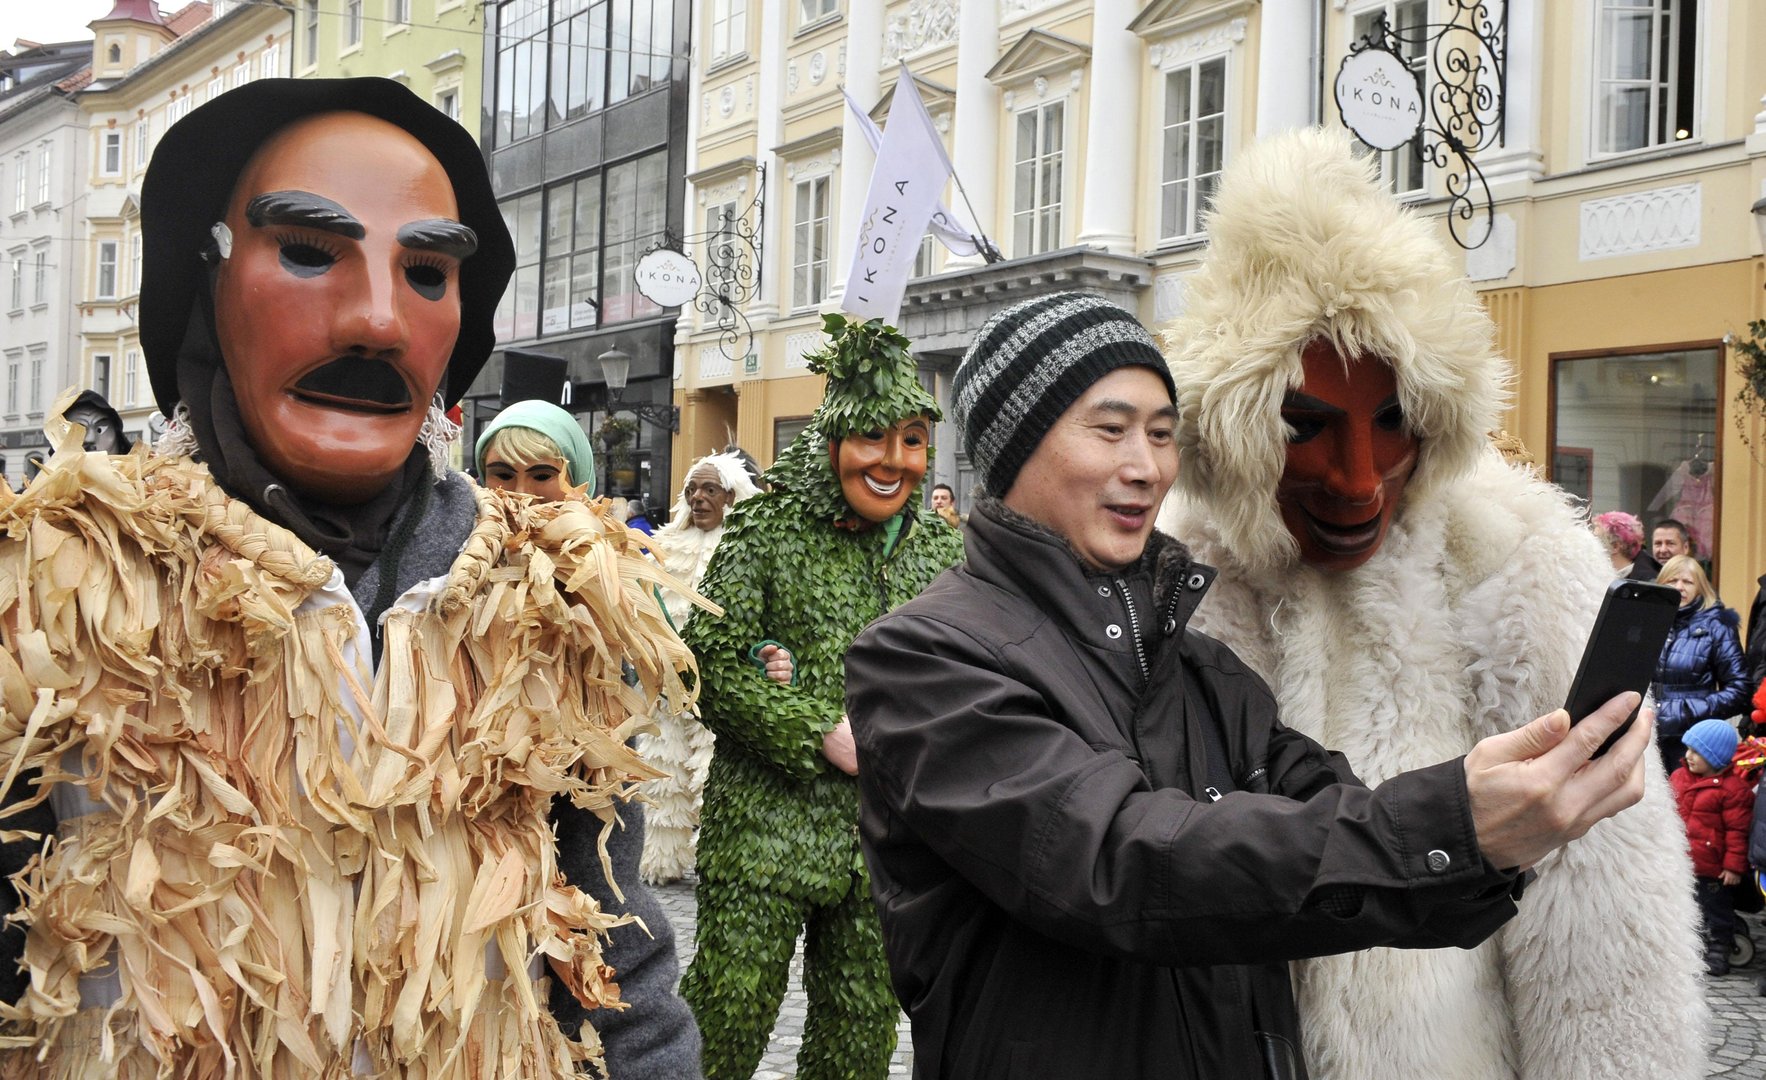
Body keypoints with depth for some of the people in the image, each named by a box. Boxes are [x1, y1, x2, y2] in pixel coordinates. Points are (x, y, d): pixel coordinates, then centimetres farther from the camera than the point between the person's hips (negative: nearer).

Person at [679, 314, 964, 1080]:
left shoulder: (942, 549, 8)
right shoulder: (769, 530, -5)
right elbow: (710, 663, -11)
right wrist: (825, 736, -16)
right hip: (768, 826, -4)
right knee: (728, 1015, 0)